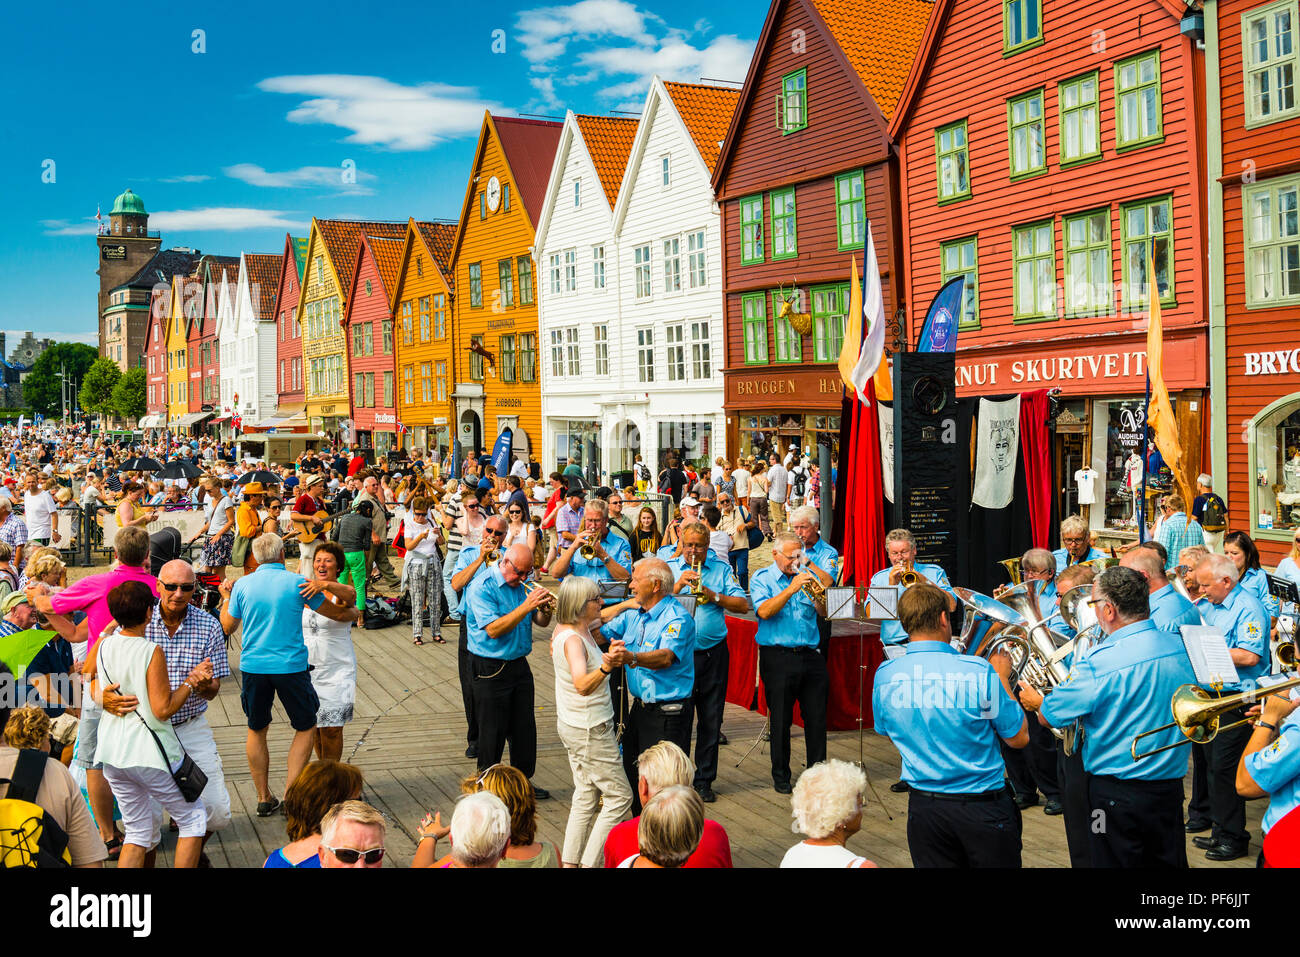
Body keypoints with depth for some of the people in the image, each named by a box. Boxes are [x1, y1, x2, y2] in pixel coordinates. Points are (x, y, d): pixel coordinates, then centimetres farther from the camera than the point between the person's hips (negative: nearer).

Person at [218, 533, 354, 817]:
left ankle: (264, 798, 21)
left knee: (256, 730, 18)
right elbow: (337, 614, 4)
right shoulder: (297, 583, -6)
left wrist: (226, 598, 29)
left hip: (253, 666, 3)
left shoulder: (242, 585, 1)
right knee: (306, 728, 12)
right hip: (290, 666, -3)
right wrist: (354, 613, 26)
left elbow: (227, 627, 12)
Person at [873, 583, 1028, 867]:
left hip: (923, 808, 3)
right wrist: (1002, 677, 6)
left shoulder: (884, 675, -6)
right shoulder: (979, 671, -17)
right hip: (982, 806, -3)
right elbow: (1019, 738, -6)